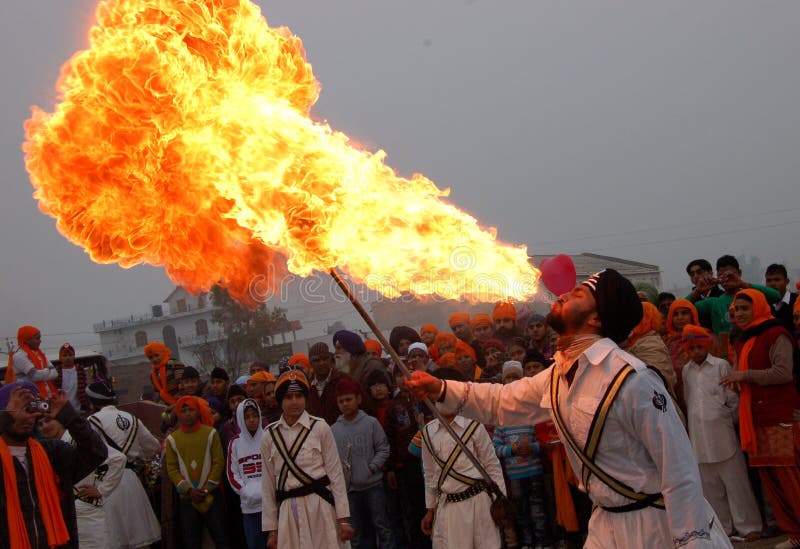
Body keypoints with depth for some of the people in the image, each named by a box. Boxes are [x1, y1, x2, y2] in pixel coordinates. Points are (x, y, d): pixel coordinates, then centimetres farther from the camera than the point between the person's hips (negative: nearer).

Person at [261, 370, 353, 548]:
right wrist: (271, 530, 9)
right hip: (287, 512, 2)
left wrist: (343, 519, -3)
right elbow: (268, 484, 10)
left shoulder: (320, 428, 1)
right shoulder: (269, 436, 8)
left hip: (319, 508, -2)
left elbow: (336, 474, 1)